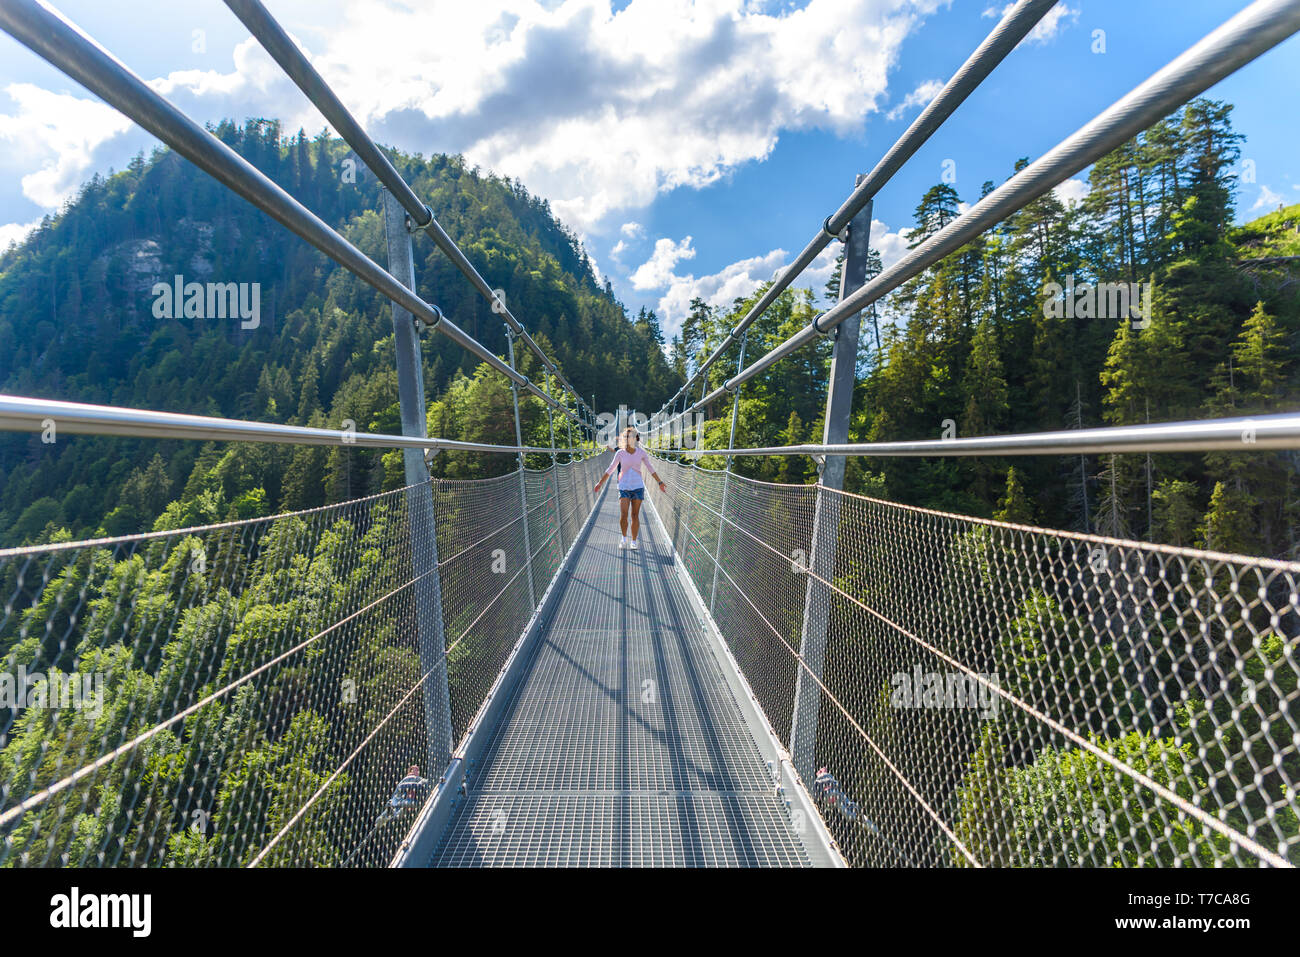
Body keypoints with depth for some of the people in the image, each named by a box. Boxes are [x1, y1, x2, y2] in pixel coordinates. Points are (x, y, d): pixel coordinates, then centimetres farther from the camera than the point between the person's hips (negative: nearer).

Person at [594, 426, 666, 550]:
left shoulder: (641, 452, -2)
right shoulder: (620, 453, -4)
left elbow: (650, 468, 8)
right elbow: (610, 469, 5)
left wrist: (660, 482, 9)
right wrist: (600, 483, 6)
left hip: (638, 486, 1)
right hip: (624, 487, -1)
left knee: (635, 515, 1)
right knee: (623, 515, -13)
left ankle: (633, 542, 13)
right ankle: (624, 538, 10)